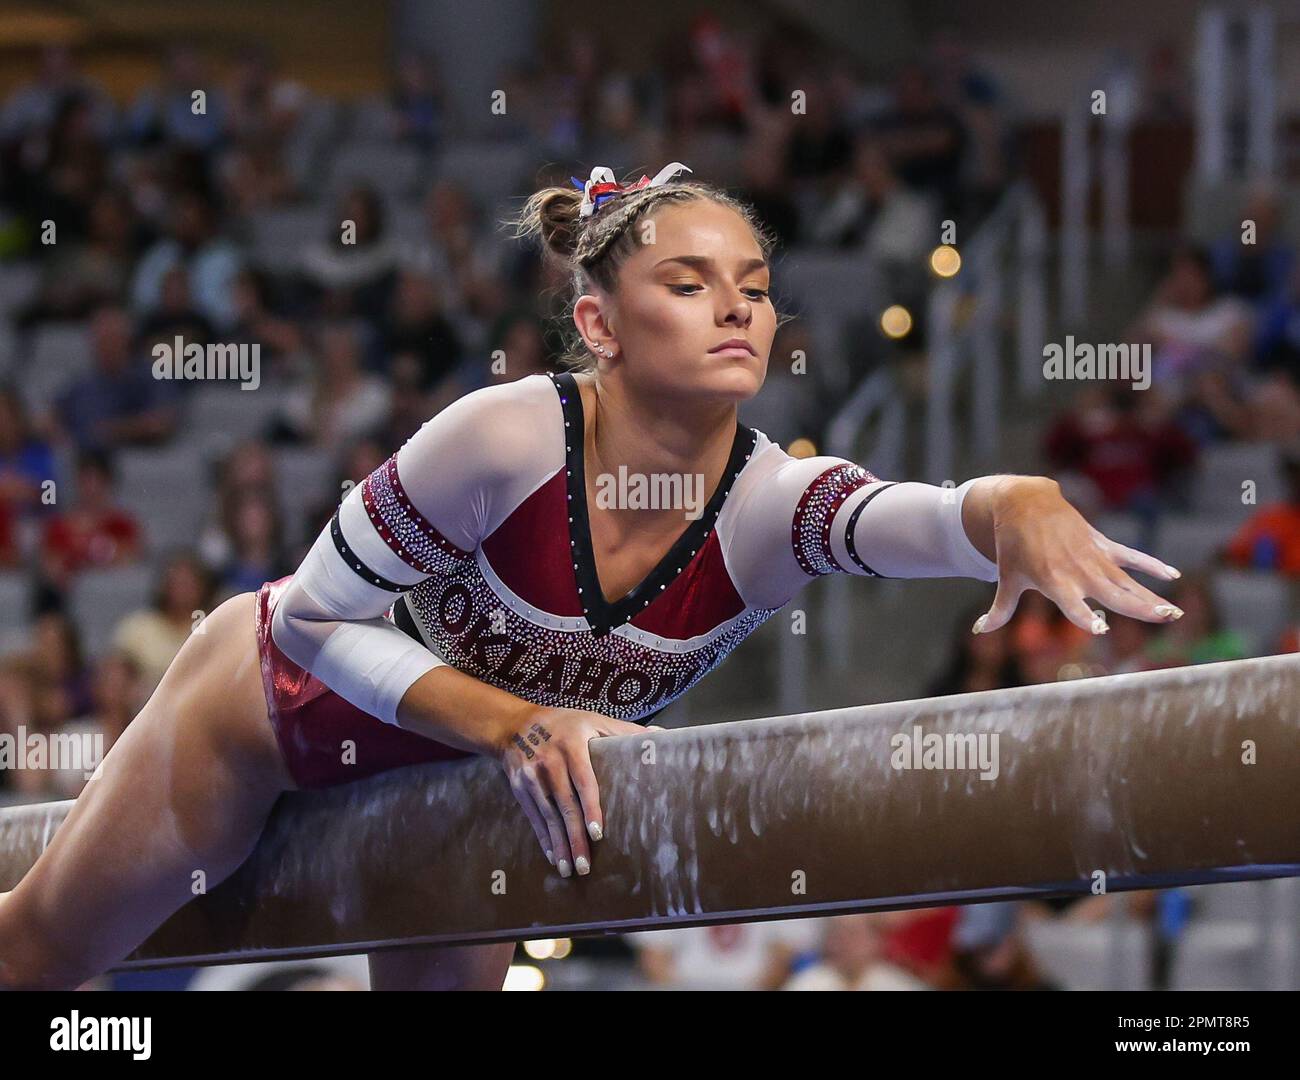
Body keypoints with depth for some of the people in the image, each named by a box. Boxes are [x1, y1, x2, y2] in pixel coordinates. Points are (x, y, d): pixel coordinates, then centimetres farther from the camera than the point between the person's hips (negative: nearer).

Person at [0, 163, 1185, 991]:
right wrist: (510, 723, -43)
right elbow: (314, 622, -29)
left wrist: (1016, 507, -80)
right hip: (283, 699, -3)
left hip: (467, 763, 3)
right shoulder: (510, 438, -39)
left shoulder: (772, 505, -33)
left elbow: (919, 516, -56)